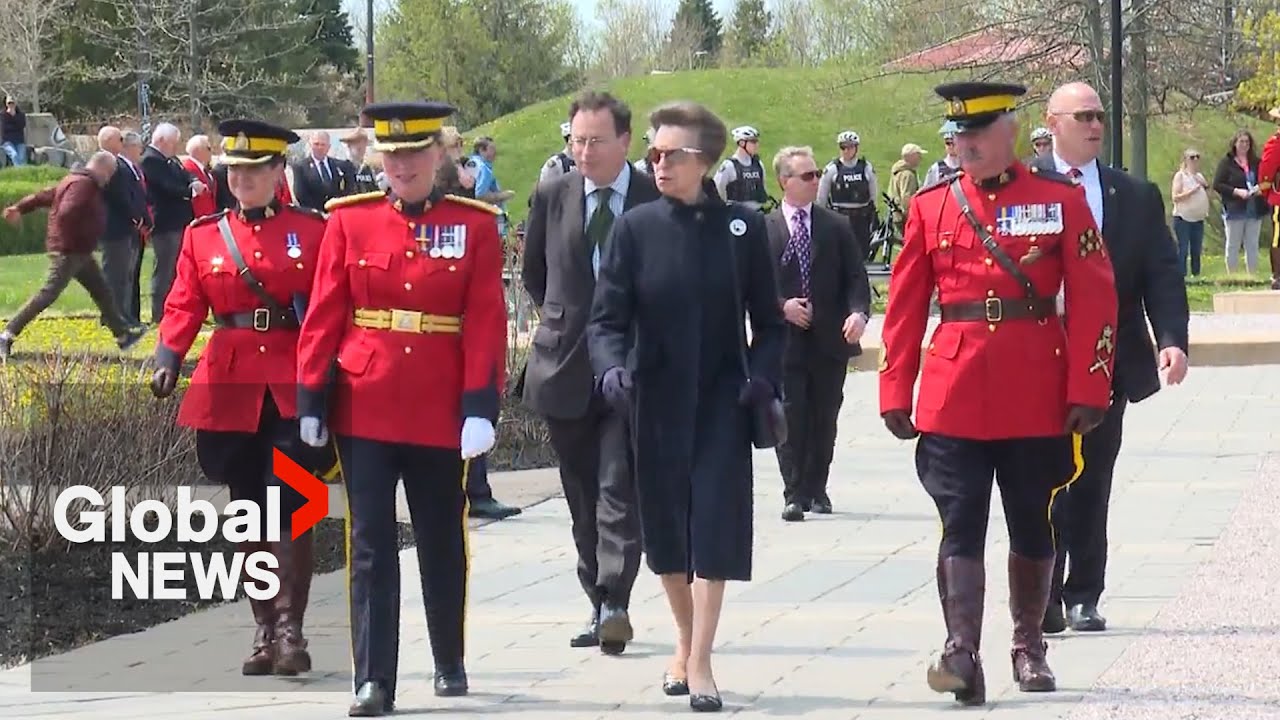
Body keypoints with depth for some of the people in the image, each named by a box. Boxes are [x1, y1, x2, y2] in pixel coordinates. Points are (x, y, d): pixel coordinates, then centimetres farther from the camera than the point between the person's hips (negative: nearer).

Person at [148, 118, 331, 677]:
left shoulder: (312, 230, 3)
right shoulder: (202, 236, 9)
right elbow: (185, 305, 0)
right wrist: (169, 357, -17)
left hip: (294, 389, -3)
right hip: (231, 391, 3)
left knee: (292, 505, -11)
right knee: (249, 511, 7)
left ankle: (290, 631, -8)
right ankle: (264, 632, 15)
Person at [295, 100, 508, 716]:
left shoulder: (474, 225, -1)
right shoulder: (349, 220, 2)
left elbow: (486, 320, -5)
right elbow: (324, 314, 1)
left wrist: (480, 406, -13)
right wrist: (311, 399, -3)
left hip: (441, 413, 0)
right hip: (364, 410, 0)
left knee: (443, 543, 13)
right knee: (370, 546, -2)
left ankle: (450, 662, 30)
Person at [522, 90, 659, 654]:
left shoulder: (658, 200, -4)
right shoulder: (552, 197, 5)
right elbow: (533, 272, 20)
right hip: (566, 368, 3)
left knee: (620, 490, -12)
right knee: (583, 496, 9)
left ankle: (614, 603, -18)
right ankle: (600, 606, 16)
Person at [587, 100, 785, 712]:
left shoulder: (743, 227, -1)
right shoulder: (635, 228, -1)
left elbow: (768, 321, 5)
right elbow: (606, 317, -2)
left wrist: (764, 376, -12)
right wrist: (612, 366, -22)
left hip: (722, 402, -1)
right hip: (655, 402, 1)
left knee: (714, 525, -7)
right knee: (665, 525, 10)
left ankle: (700, 663, -5)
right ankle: (685, 642, 30)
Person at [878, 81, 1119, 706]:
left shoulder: (1061, 200, 0)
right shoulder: (930, 206, 6)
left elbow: (1095, 298, -3)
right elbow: (904, 307, 7)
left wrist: (1087, 390, -8)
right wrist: (895, 392, 2)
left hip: (1036, 397, 0)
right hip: (954, 397, 1)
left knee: (1032, 525, 10)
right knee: (961, 527, -6)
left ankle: (1029, 646, 24)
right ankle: (961, 654, -13)